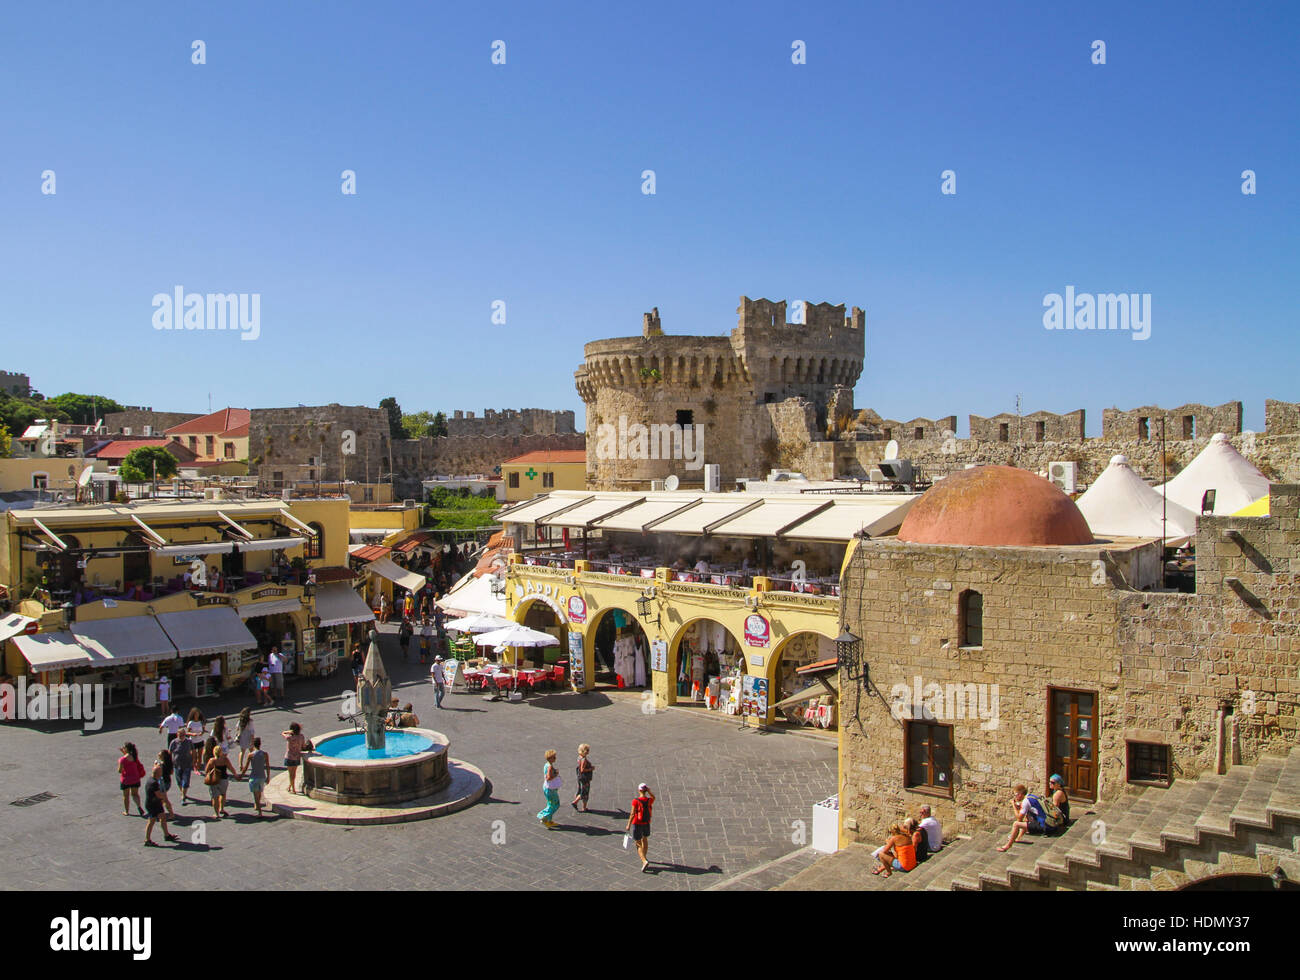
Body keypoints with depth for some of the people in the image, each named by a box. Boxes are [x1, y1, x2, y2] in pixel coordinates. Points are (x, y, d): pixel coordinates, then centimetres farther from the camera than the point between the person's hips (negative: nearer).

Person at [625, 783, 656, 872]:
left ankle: (644, 861, -15)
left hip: (637, 824, -4)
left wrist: (628, 825, -9)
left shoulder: (636, 801, -20)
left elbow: (632, 814, -18)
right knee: (645, 839, 28)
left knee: (638, 844, 4)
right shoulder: (650, 800, -8)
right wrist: (649, 791, 1)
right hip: (646, 824, 4)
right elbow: (653, 797, 18)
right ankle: (644, 857, 46)